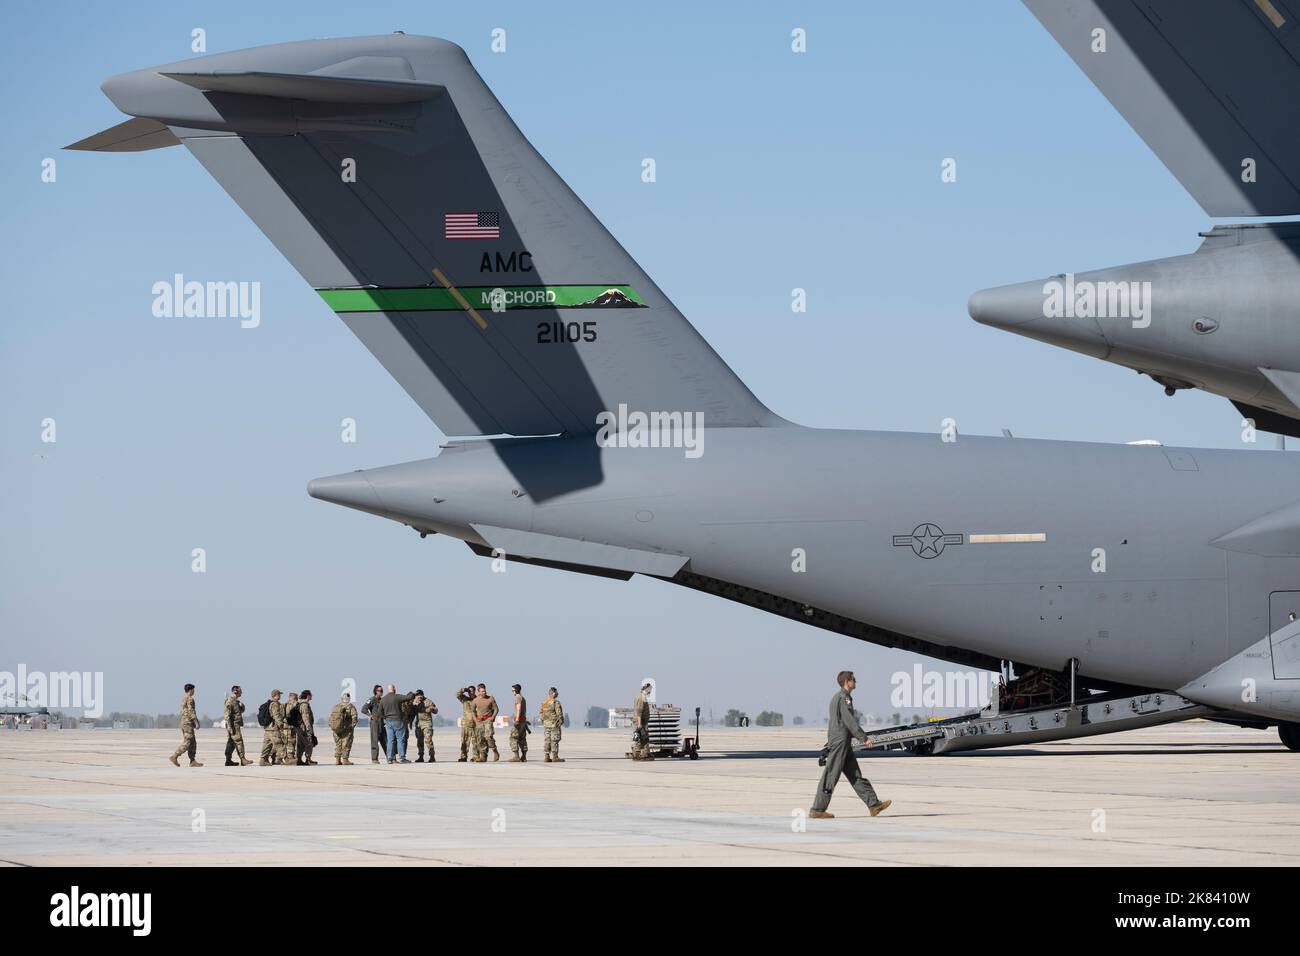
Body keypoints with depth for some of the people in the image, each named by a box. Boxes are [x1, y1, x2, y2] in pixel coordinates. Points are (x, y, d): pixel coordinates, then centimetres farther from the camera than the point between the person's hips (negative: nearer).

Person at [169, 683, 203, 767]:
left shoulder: (183, 699, 17)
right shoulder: (190, 699, -12)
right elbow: (191, 712, -19)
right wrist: (196, 722, -18)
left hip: (183, 722, 10)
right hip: (188, 723, -10)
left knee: (193, 743, 9)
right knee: (187, 743, -10)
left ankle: (193, 761, 5)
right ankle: (174, 757, -14)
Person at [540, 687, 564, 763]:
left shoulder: (543, 703, 9)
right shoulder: (556, 702, -13)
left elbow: (542, 714, 12)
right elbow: (559, 713, -14)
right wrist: (561, 721, -1)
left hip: (546, 724, 7)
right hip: (555, 724, -7)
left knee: (547, 740, 9)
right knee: (555, 740, -4)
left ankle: (547, 757, 8)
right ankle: (555, 757, -5)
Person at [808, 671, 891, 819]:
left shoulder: (837, 697, 19)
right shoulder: (844, 698, -12)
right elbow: (849, 721, -18)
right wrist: (864, 738, -17)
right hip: (840, 741, -11)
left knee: (855, 776, 9)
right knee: (831, 776, -8)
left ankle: (873, 804, 10)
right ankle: (817, 810, -7)